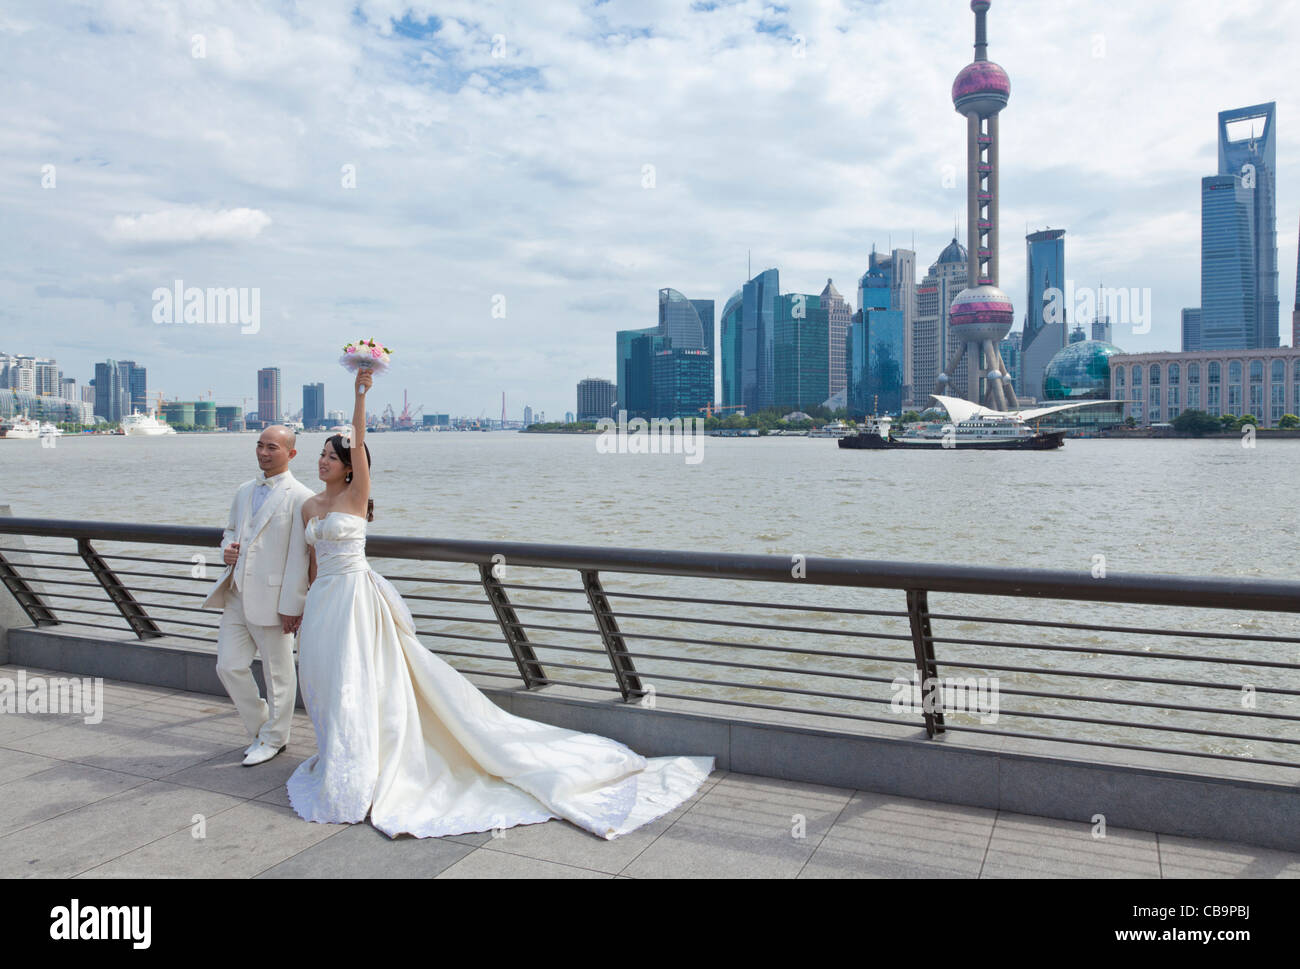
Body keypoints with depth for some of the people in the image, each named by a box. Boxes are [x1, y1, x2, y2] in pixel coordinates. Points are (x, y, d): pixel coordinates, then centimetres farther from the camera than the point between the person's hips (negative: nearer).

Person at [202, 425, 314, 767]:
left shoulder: (300, 497, -10)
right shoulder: (244, 491, 13)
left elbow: (299, 556, -13)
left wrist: (291, 605, -15)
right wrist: (227, 550, 2)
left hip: (271, 598, -7)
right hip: (237, 594, 7)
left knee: (277, 673, 6)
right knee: (229, 666, 10)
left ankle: (273, 738, 25)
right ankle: (260, 728, 29)